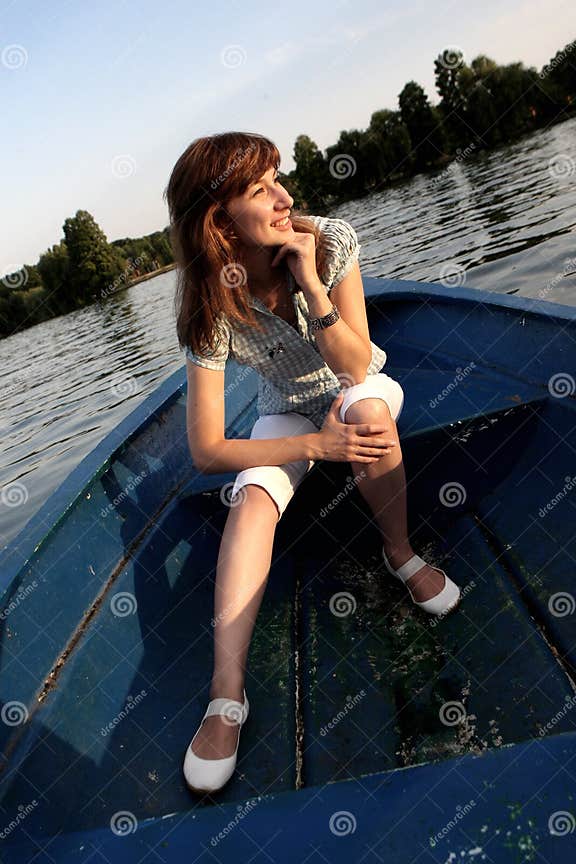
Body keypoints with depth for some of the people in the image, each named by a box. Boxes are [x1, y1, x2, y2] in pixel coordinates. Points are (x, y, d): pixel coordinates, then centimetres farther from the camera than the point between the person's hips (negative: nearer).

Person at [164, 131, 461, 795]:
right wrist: (317, 445, -33)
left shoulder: (332, 240, -23)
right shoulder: (213, 309, -25)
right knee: (253, 496, -28)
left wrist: (311, 283, -38)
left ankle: (400, 553, -11)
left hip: (362, 389, 0)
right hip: (289, 413, 0)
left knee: (366, 408, -35)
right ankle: (227, 693, -28)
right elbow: (206, 450, -25)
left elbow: (355, 367, -25)